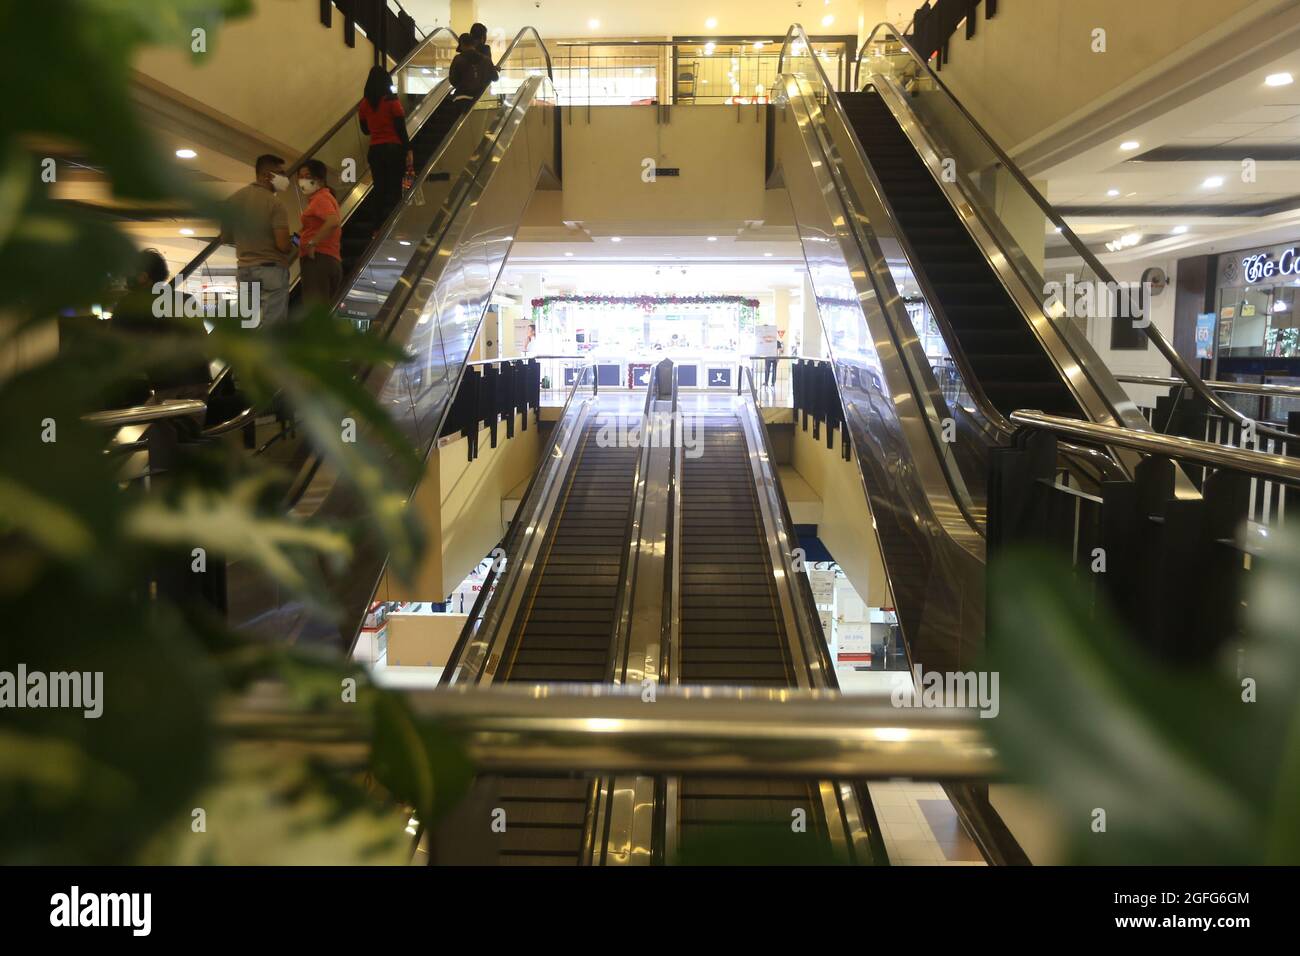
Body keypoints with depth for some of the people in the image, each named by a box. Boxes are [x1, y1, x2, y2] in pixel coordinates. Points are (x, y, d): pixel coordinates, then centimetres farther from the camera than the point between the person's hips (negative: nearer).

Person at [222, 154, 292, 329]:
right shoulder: (275, 203, -14)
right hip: (271, 269, -6)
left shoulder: (234, 199, 5)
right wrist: (293, 245, 1)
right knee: (271, 324, -4)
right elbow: (283, 244, -21)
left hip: (244, 269, 6)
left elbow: (225, 236, 11)